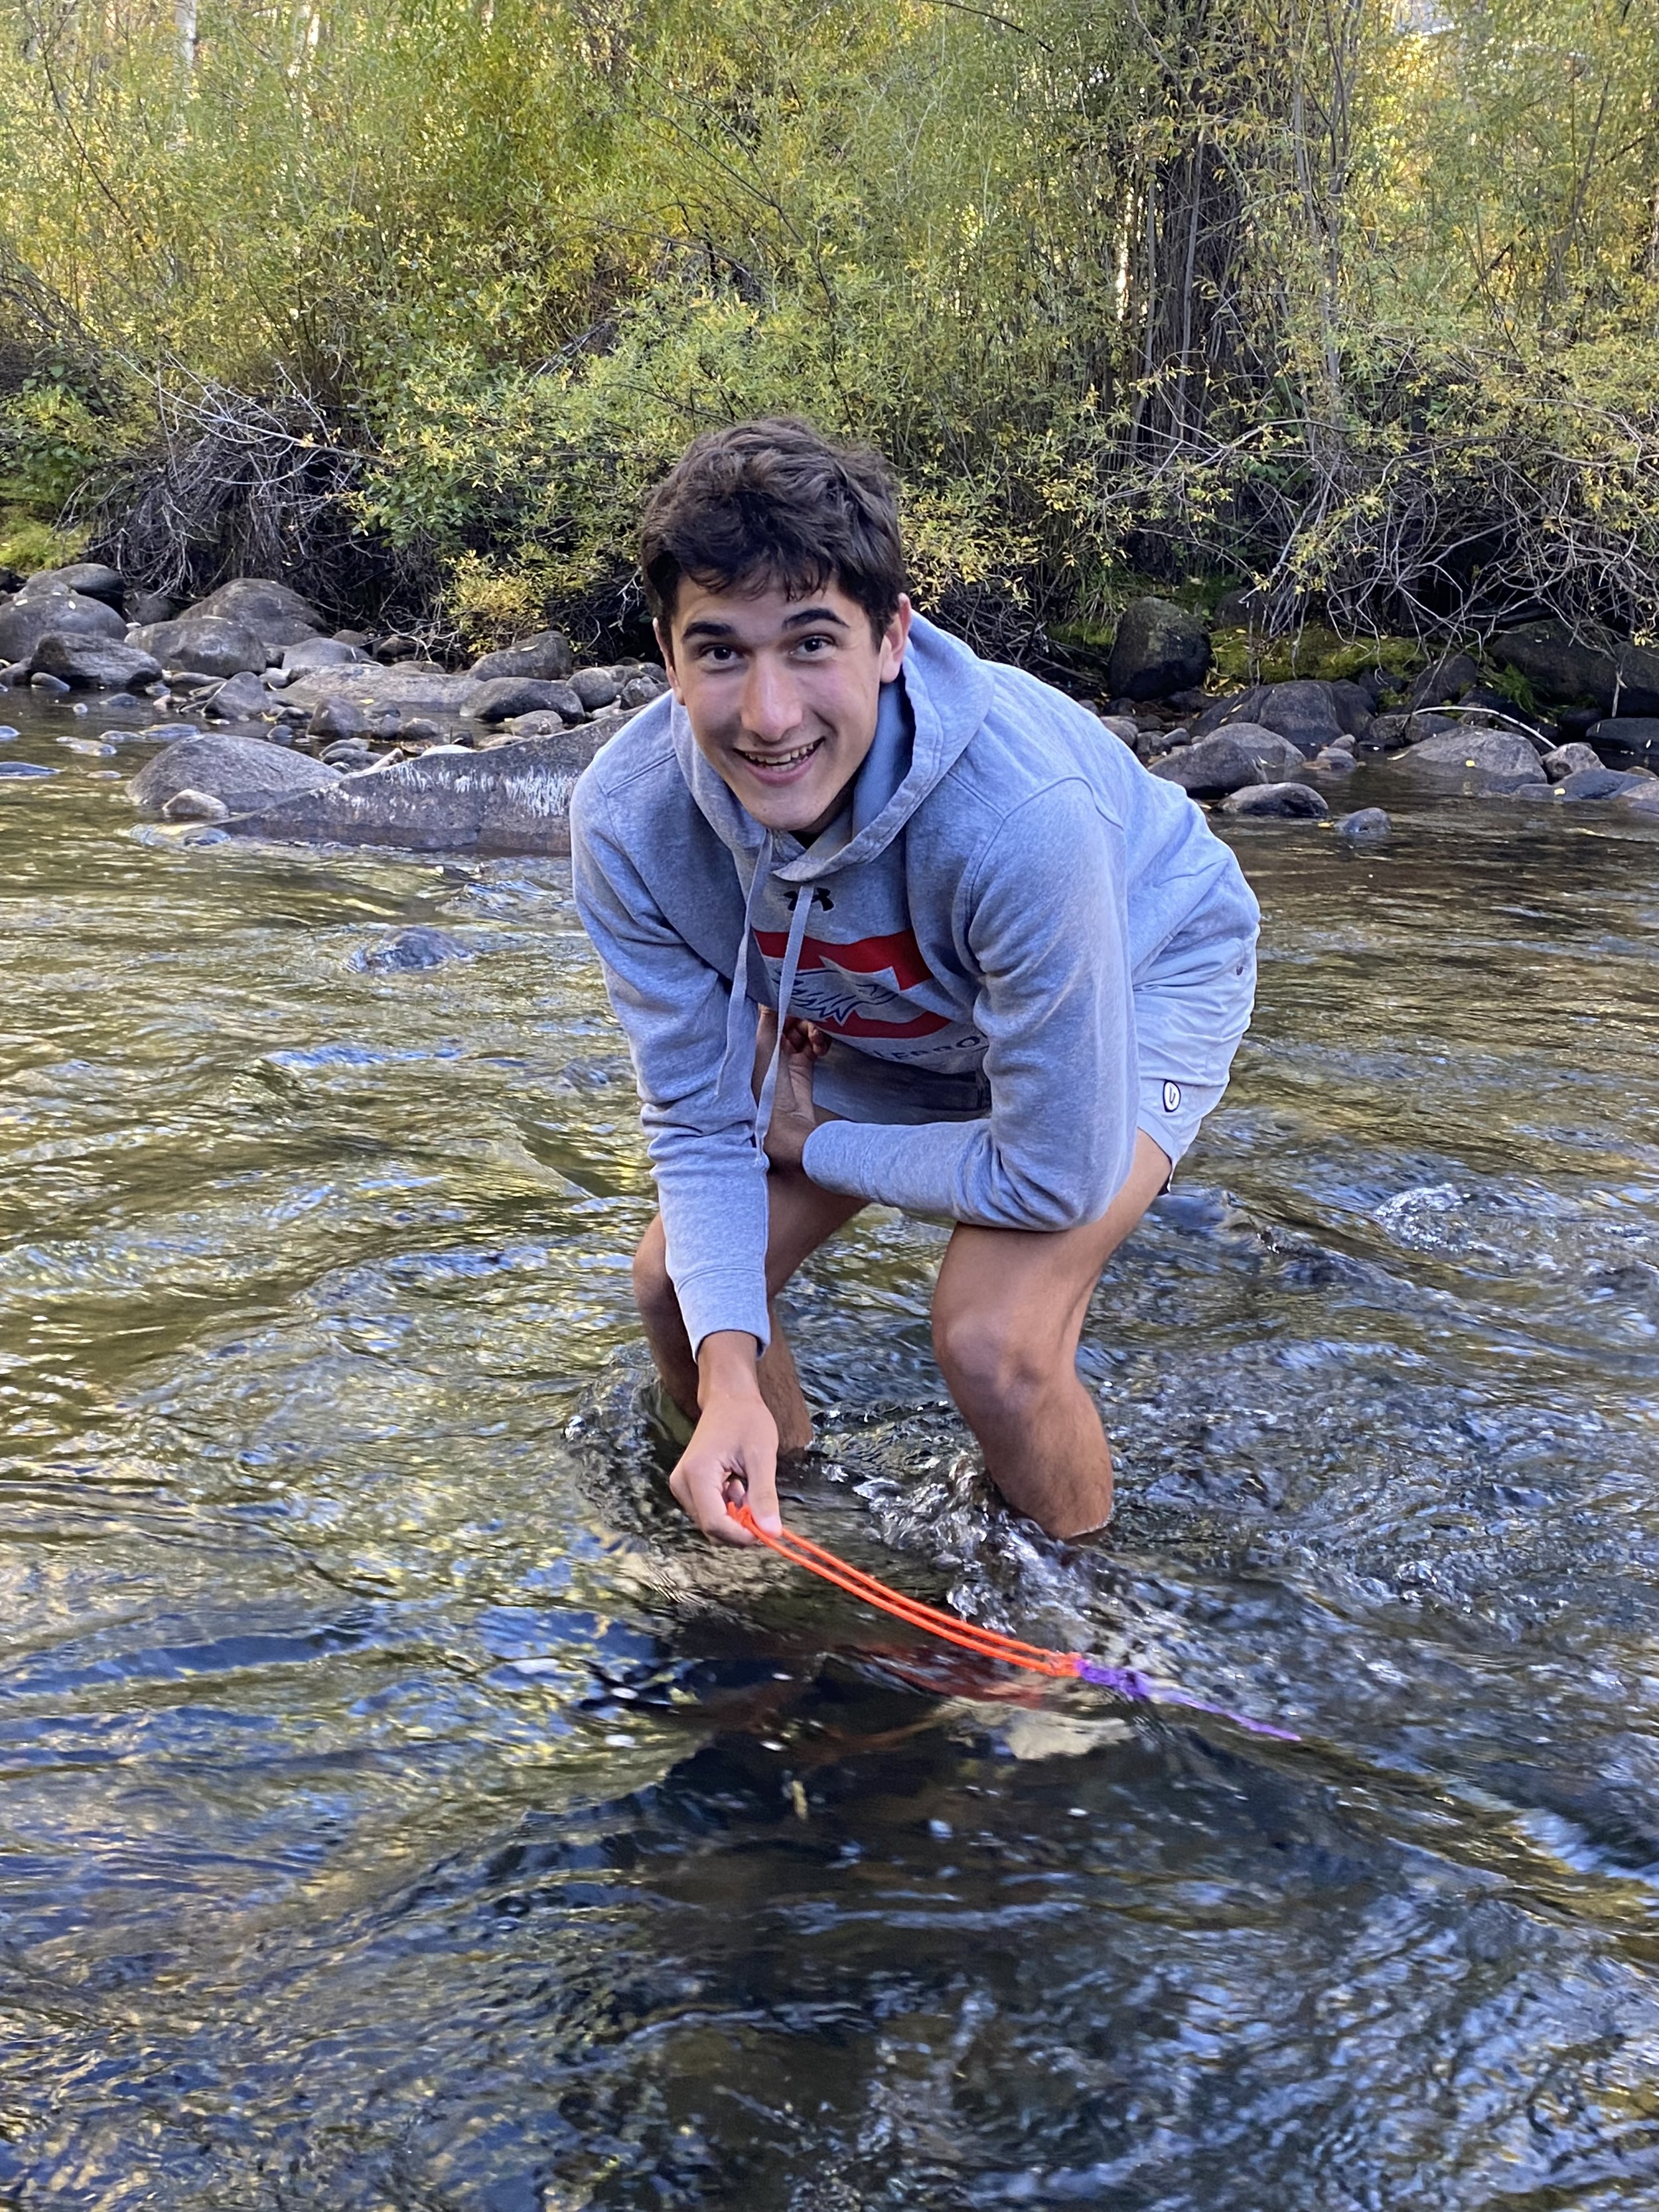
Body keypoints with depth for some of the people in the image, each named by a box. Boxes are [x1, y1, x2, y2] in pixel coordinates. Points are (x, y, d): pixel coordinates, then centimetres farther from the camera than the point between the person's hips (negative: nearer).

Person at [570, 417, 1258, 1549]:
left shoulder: (1022, 813, -44)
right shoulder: (628, 820, -28)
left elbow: (1057, 1174, -33)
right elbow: (700, 1122, -16)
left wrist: (812, 1145, -18)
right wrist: (731, 1378, -31)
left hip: (1138, 976, -5)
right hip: (891, 1016, 5)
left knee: (992, 1339, -24)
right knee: (681, 1282, -2)